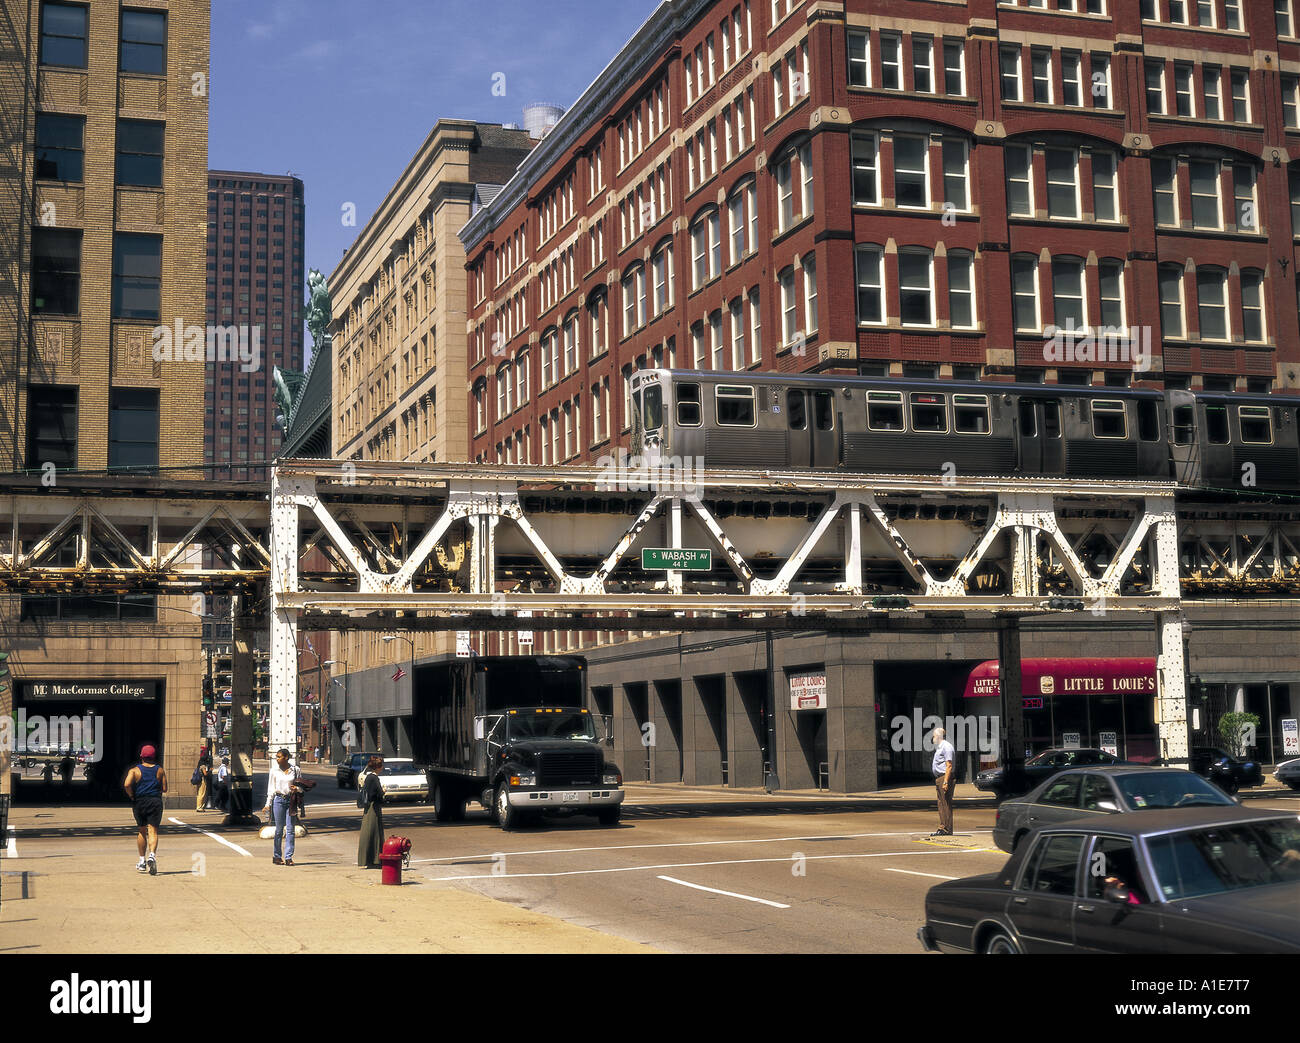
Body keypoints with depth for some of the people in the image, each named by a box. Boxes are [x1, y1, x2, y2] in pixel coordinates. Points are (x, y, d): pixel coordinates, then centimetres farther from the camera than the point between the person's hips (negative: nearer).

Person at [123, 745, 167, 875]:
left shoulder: (135, 770, 1)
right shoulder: (160, 770, 6)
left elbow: (126, 785, -14)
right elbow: (164, 789, 4)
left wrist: (132, 797, -1)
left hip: (139, 802, 0)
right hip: (155, 801, 0)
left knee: (142, 831, 15)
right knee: (153, 831, -4)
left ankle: (142, 861, 20)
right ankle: (152, 855, -29)